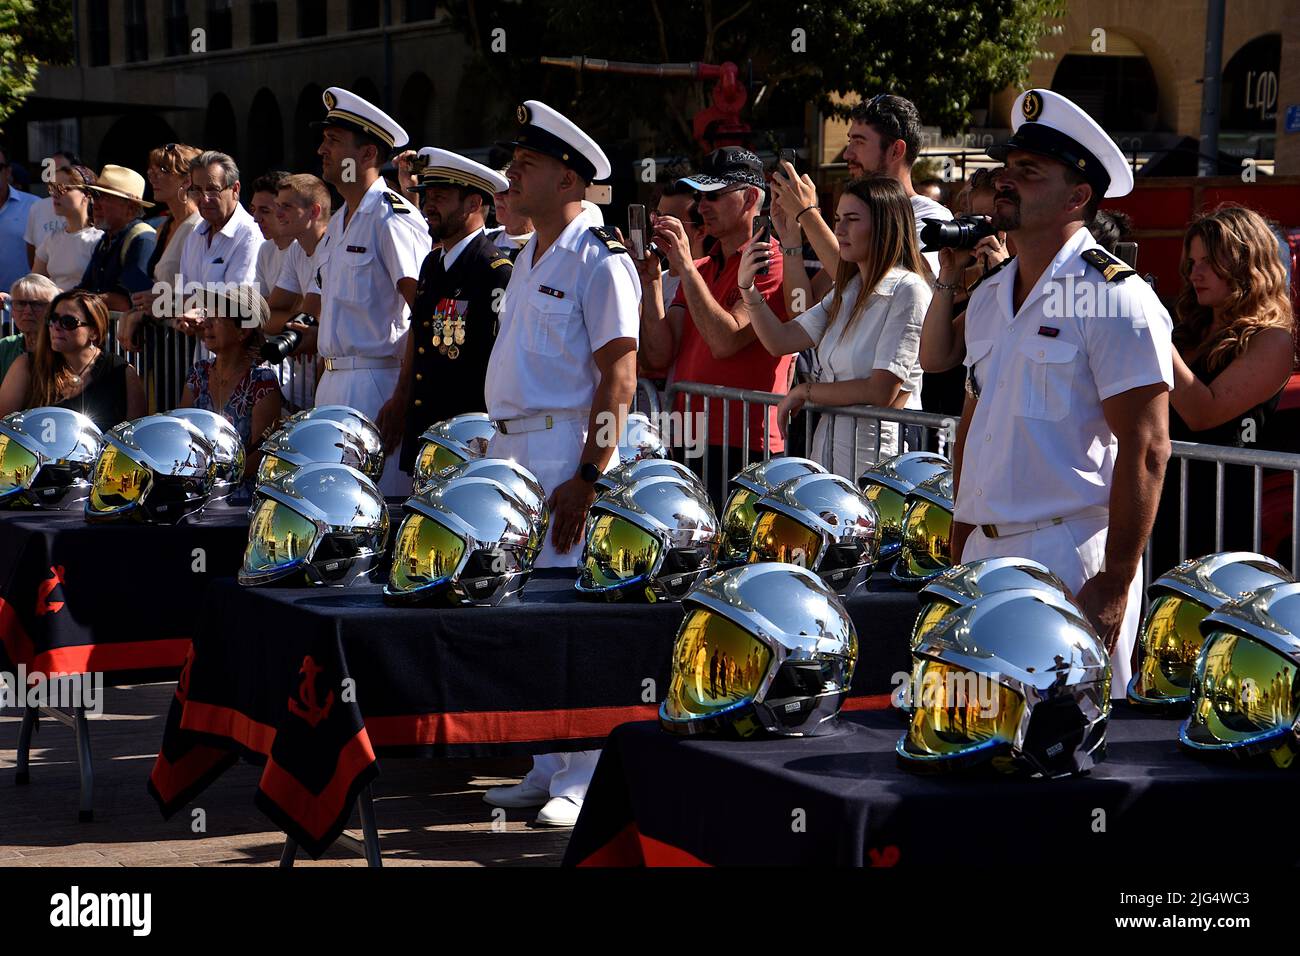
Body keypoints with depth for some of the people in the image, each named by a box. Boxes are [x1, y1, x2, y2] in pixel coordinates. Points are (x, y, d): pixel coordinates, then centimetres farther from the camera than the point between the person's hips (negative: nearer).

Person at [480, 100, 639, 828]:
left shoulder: (600, 262, -10)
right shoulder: (529, 258, 17)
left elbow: (619, 378, -15)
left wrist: (589, 477, -21)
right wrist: (499, 452, 16)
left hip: (565, 446, -9)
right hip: (510, 445, 9)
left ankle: (585, 778, -3)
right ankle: (545, 767, 19)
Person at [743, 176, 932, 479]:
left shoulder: (908, 291, -10)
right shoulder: (846, 291, 15)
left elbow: (881, 392, -16)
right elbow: (781, 341, 9)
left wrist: (807, 391, -5)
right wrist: (747, 288, -5)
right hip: (830, 450, 7)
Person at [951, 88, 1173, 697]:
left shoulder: (1113, 297, -9)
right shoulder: (988, 298, 15)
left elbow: (1146, 450, -14)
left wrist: (1116, 584, -19)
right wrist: (959, 554, 17)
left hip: (1072, 558, -8)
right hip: (985, 556, 8)